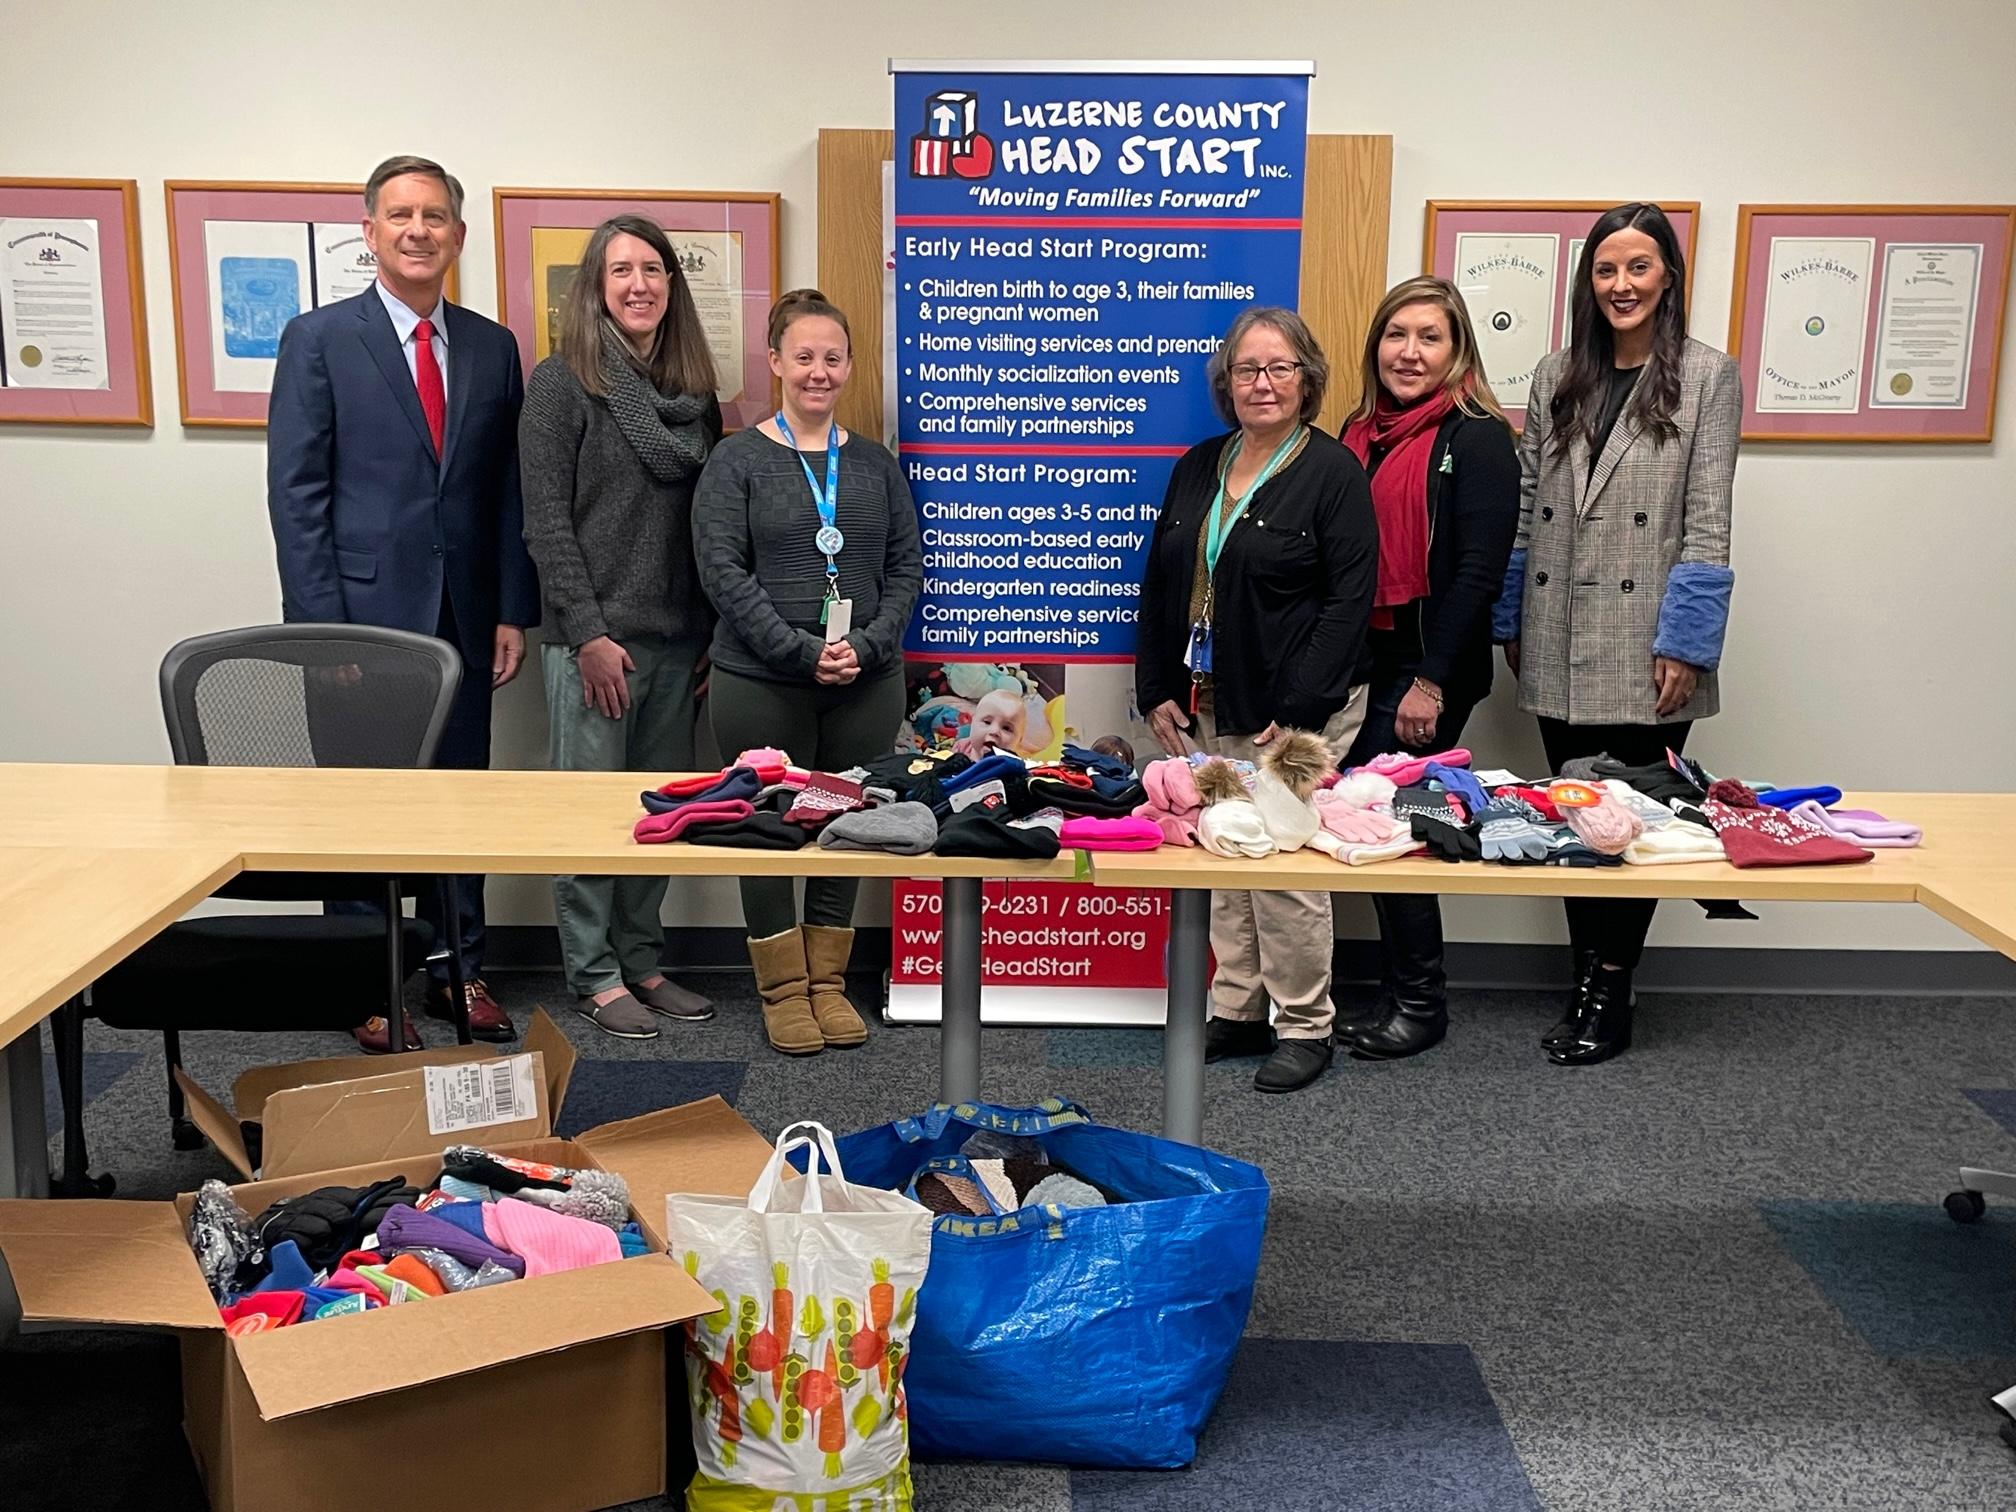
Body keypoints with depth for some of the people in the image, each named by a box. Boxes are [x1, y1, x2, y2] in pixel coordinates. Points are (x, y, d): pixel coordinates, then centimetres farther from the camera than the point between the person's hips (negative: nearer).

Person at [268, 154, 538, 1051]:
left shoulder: (492, 347, 10)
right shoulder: (318, 339, -1)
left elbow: (508, 492, 10)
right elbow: (295, 492, -5)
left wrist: (513, 611, 3)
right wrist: (322, 629, -11)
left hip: (463, 618, 4)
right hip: (365, 611, -3)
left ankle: (459, 972, 22)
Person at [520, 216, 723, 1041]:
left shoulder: (694, 387, 12)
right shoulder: (560, 382, -4)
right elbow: (546, 522, -8)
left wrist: (713, 632, 7)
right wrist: (588, 635, -14)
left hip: (678, 638, 5)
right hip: (595, 638, -5)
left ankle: (641, 960, 22)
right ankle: (594, 976, 13)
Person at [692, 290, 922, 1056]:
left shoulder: (875, 464, 10)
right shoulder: (737, 460, -1)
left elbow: (906, 569, 7)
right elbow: (723, 571, -8)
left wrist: (867, 646, -10)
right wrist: (800, 650, -17)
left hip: (867, 684, 3)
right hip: (760, 684, -3)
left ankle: (828, 981, 24)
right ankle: (783, 989, 20)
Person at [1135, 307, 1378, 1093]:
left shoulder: (1334, 473, -5)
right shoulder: (1198, 468, 12)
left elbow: (1349, 602, -11)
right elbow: (1158, 583, 15)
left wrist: (1296, 713, -16)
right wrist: (1157, 691, 7)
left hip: (1296, 712, -6)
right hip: (1205, 707, 6)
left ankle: (1304, 1027, 10)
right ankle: (1237, 1011, 21)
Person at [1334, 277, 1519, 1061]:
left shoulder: (1477, 439, -7)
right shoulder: (1361, 433, 12)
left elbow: (1478, 573, -13)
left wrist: (1431, 681, -16)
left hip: (1425, 673, -7)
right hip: (1362, 662, 7)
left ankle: (1419, 1002, 13)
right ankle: (1400, 992, 22)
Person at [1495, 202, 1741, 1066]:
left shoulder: (1708, 377, 0)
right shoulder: (1556, 379, 11)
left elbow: (1707, 525, -5)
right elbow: (1524, 510, 11)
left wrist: (1684, 645, -10)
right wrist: (1511, 625, 8)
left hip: (1645, 651, -3)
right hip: (1559, 647, 4)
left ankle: (1608, 998, 16)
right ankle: (1589, 982, 21)